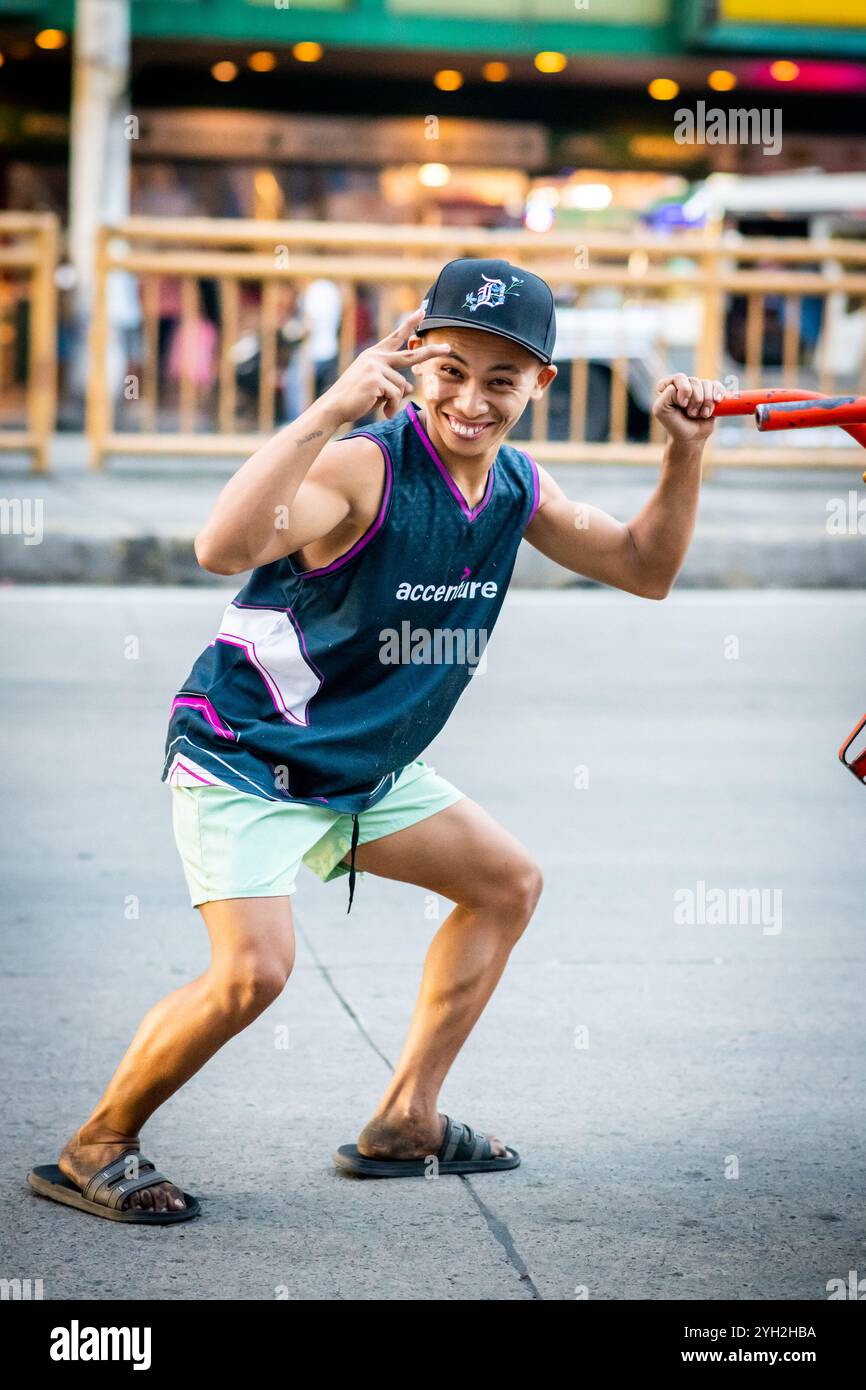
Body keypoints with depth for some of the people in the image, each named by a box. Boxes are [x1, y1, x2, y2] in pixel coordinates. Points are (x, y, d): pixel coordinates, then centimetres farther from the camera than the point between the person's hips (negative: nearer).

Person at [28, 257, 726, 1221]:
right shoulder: (364, 465, -26)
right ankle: (94, 1151, -3)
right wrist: (330, 410, -50)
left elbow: (645, 569, 11)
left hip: (364, 768, 9)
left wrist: (685, 453, -5)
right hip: (241, 755, -9)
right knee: (253, 970, -25)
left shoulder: (516, 487, -1)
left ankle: (404, 1123, 22)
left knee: (508, 883, 17)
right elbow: (222, 548, -44)